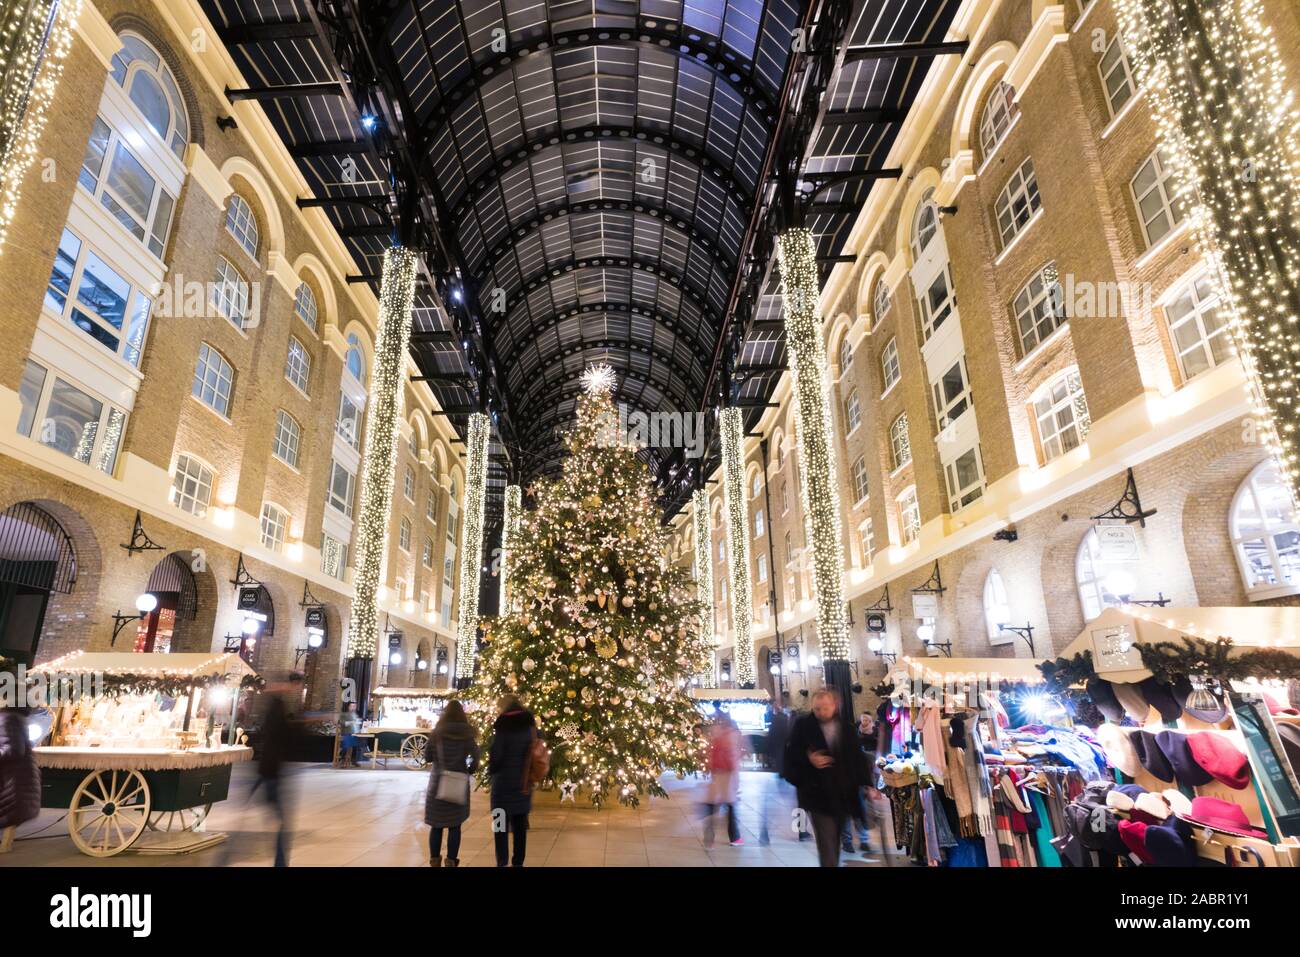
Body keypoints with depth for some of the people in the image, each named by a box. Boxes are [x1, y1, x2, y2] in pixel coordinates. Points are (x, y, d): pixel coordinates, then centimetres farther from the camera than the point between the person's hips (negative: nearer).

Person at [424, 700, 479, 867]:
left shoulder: (437, 732, -1)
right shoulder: (467, 733, -2)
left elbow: (427, 756, 2)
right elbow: (475, 755, -8)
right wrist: (470, 770, 8)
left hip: (438, 783, 1)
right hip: (459, 784, -1)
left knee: (436, 825, 11)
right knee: (454, 826, 8)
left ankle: (434, 861, 17)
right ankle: (451, 861, 9)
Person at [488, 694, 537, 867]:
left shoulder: (504, 725, -12)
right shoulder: (529, 725, 6)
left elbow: (496, 754, -12)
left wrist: (491, 772, 4)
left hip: (504, 781, -5)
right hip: (524, 782, 5)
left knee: (501, 823, 5)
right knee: (520, 824, 13)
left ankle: (502, 862, 4)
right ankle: (518, 862, 18)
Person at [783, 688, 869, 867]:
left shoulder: (846, 728, 4)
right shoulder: (803, 726, -6)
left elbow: (857, 758, 7)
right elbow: (791, 753, -2)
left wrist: (864, 783, 1)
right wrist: (808, 758, -19)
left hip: (843, 793, 4)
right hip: (818, 793, -4)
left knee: (835, 840, 18)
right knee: (827, 844, -8)